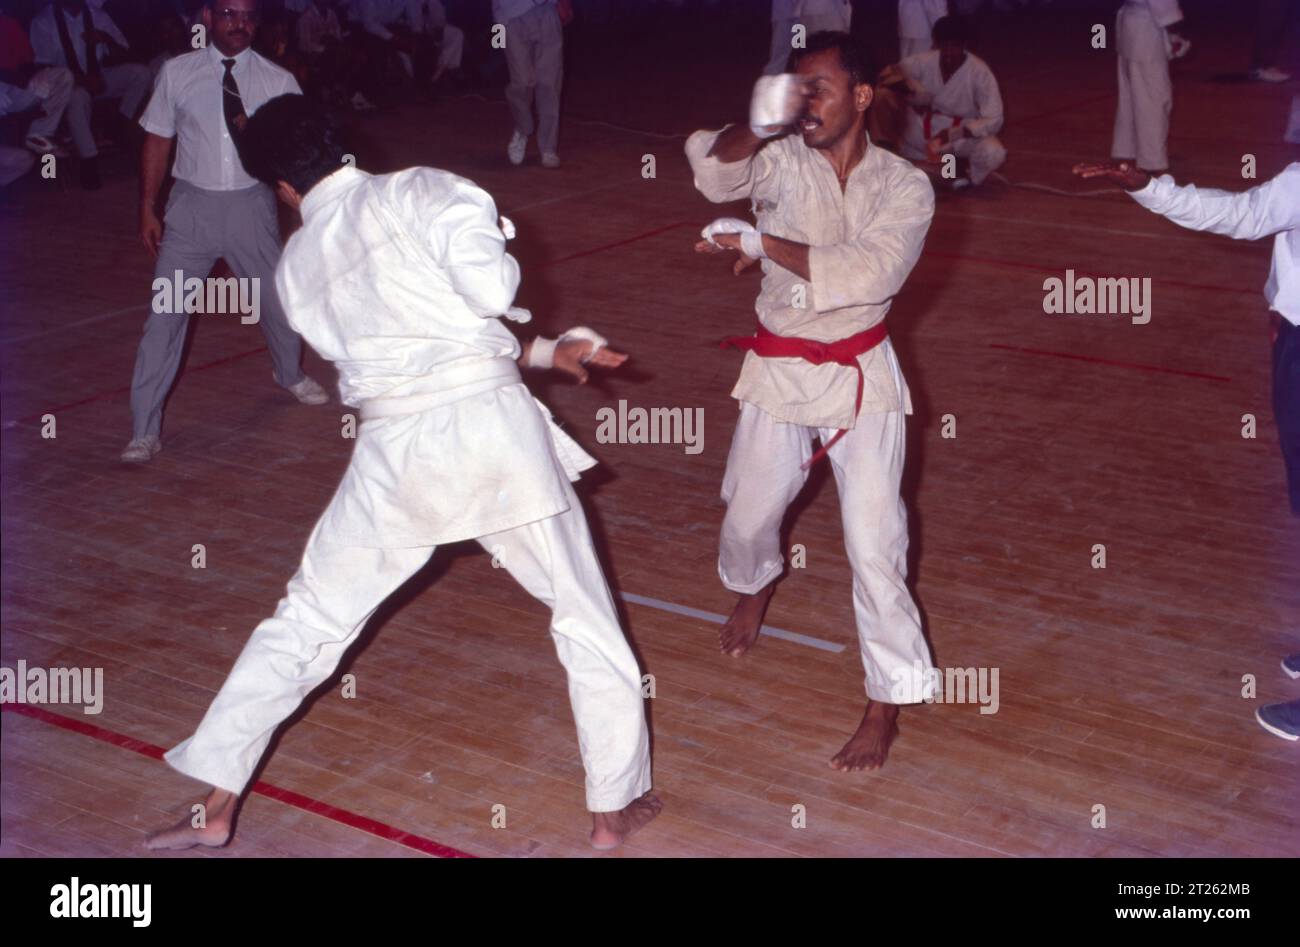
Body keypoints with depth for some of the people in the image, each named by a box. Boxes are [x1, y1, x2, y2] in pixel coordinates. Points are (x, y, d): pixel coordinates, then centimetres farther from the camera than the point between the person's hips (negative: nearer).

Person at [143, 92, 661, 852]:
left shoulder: (298, 265, 14)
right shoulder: (418, 190, -1)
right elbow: (489, 285, -16)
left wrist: (543, 352, 21)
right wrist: (499, 255, 9)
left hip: (396, 452, 3)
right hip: (493, 422, -3)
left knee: (307, 621, 18)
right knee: (586, 618, 15)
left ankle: (217, 808, 21)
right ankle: (615, 807, 24)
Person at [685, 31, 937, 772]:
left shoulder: (904, 187, -10)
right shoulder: (780, 162, -6)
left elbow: (867, 273, -25)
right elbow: (714, 170, -26)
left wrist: (760, 243, -23)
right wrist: (762, 123, -45)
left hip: (861, 376, -2)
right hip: (779, 370, 3)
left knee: (875, 543, -6)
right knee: (750, 515, 19)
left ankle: (887, 707, 8)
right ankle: (755, 586, 57)